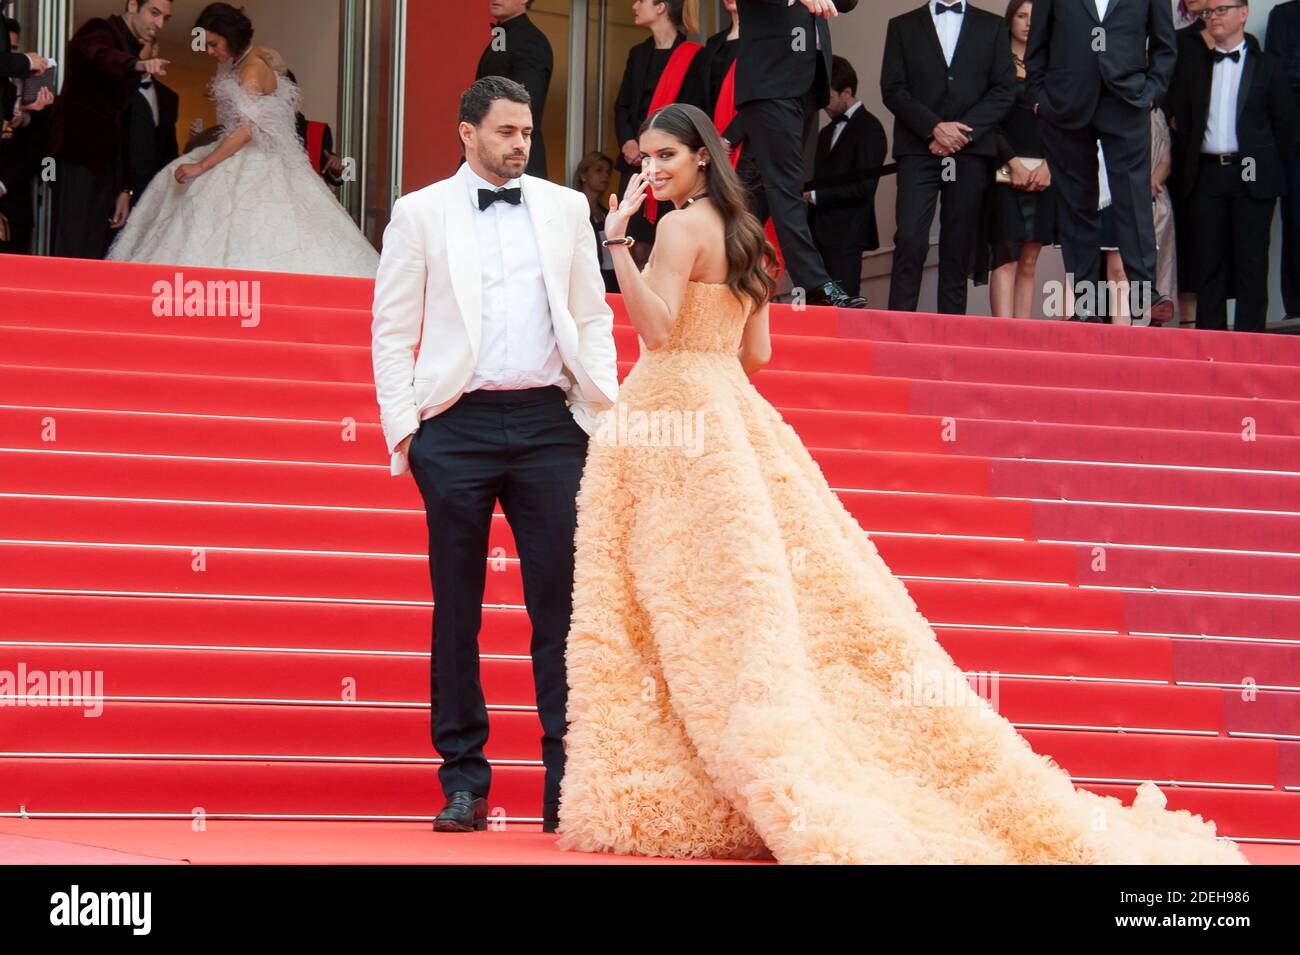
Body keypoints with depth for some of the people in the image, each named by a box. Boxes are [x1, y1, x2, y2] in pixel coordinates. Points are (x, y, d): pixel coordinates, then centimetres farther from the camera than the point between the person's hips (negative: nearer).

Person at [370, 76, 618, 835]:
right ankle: (464, 784, 8)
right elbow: (393, 330, 6)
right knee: (457, 608, 2)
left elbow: (593, 316, 14)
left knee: (561, 600, -2)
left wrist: (605, 404, 3)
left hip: (549, 422, 1)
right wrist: (403, 427, -3)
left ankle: (569, 781, 0)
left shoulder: (565, 208, 13)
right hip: (459, 425, -1)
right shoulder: (421, 213, 7)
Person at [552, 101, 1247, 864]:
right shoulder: (740, 235, 17)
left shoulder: (680, 227, -10)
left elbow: (657, 328, -21)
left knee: (681, 606, -7)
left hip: (671, 426, -9)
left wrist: (617, 237, -21)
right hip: (727, 410, 9)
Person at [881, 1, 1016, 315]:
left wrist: (964, 130, -7)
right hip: (918, 149, -1)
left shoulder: (992, 26, 15)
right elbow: (892, 90, 3)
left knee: (959, 247, -2)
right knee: (910, 239, -14)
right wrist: (934, 127, -10)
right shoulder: (902, 26, 13)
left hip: (972, 149, 1)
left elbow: (1004, 90, 6)